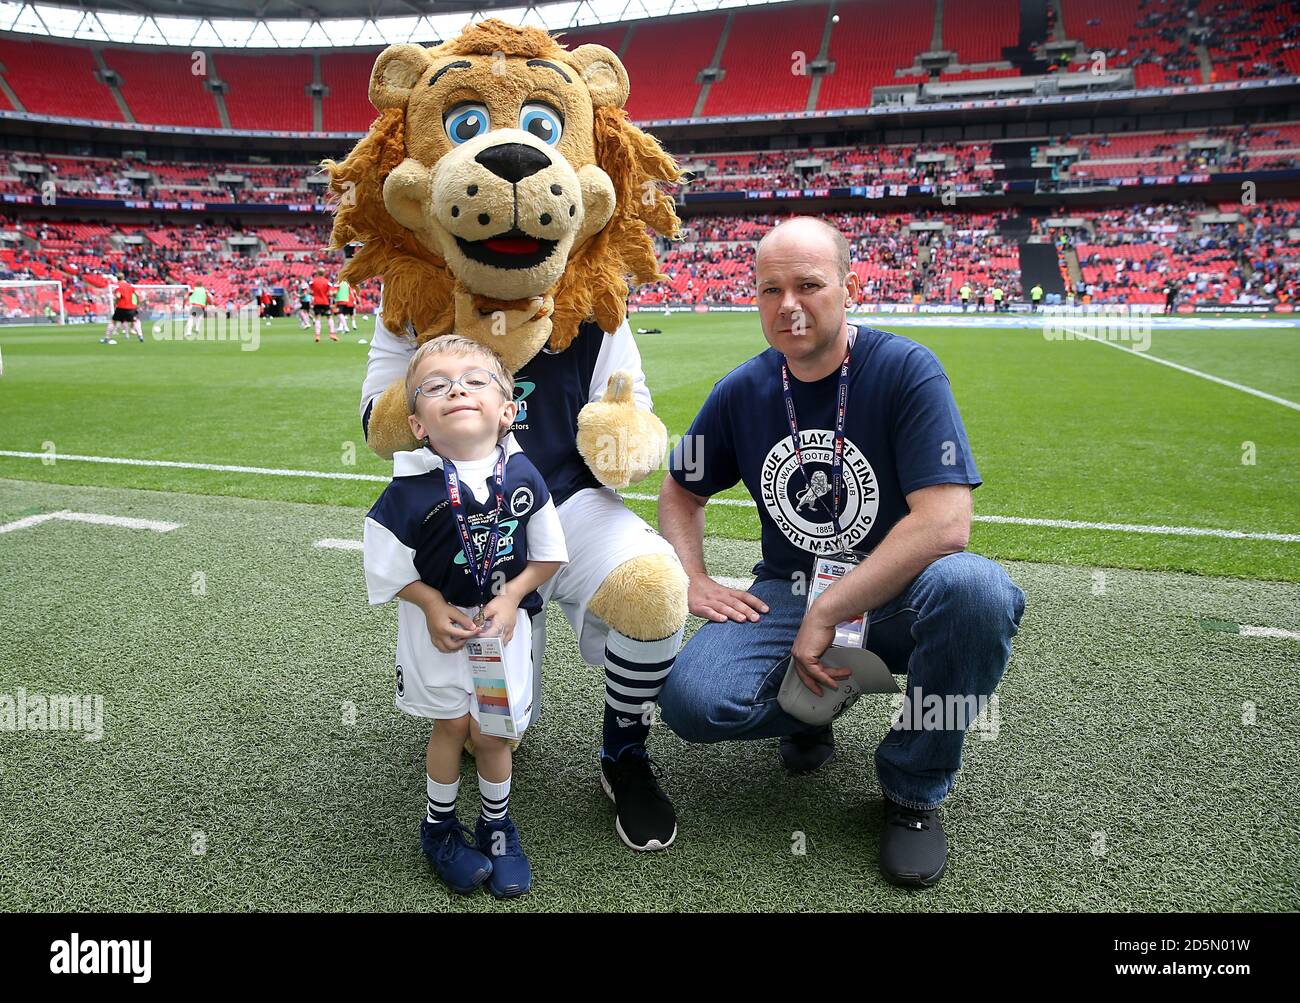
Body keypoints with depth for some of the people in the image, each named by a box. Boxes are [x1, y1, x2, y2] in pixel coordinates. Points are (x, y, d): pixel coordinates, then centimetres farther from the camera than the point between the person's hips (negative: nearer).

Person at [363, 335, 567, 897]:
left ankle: (496, 826, 34)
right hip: (436, 621, -1)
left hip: (503, 619, 1)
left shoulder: (523, 476, -15)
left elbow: (548, 554, -4)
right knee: (452, 723, 12)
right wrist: (434, 605, -16)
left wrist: (509, 597, -14)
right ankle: (438, 825, 36)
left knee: (490, 730, 8)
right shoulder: (411, 489, -20)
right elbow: (387, 566, -9)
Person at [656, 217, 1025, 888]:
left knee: (975, 589, -37)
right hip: (787, 593, 3)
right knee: (690, 700, -24)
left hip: (894, 596, -2)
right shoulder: (742, 392, 0)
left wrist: (826, 615, -23)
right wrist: (692, 580, -2)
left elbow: (946, 522, -23)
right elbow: (682, 488, 16)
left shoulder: (906, 370, -13)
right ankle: (818, 705, 12)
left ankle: (914, 787, -9)